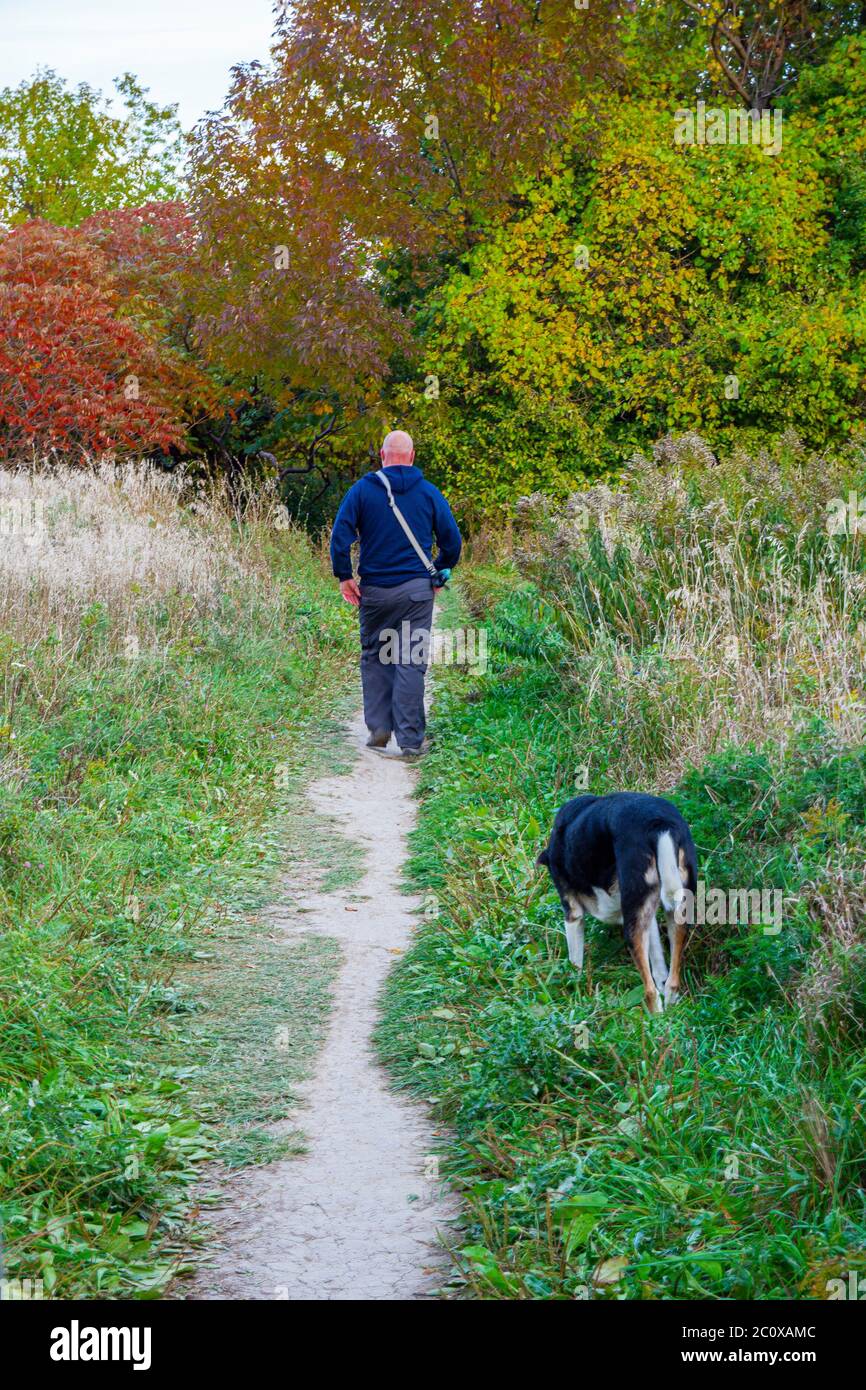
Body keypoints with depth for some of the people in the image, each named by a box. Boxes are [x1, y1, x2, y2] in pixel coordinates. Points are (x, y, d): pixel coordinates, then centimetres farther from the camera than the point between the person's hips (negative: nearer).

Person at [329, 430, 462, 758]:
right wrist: (439, 573, 19)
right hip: (417, 589, 0)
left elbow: (340, 534, -6)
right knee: (411, 663, 0)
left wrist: (344, 576, 2)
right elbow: (452, 540, 5)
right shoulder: (429, 492, 3)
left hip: (374, 590, 0)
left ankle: (379, 729, 9)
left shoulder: (362, 489, 0)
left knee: (374, 658, 15)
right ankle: (410, 740, -1)